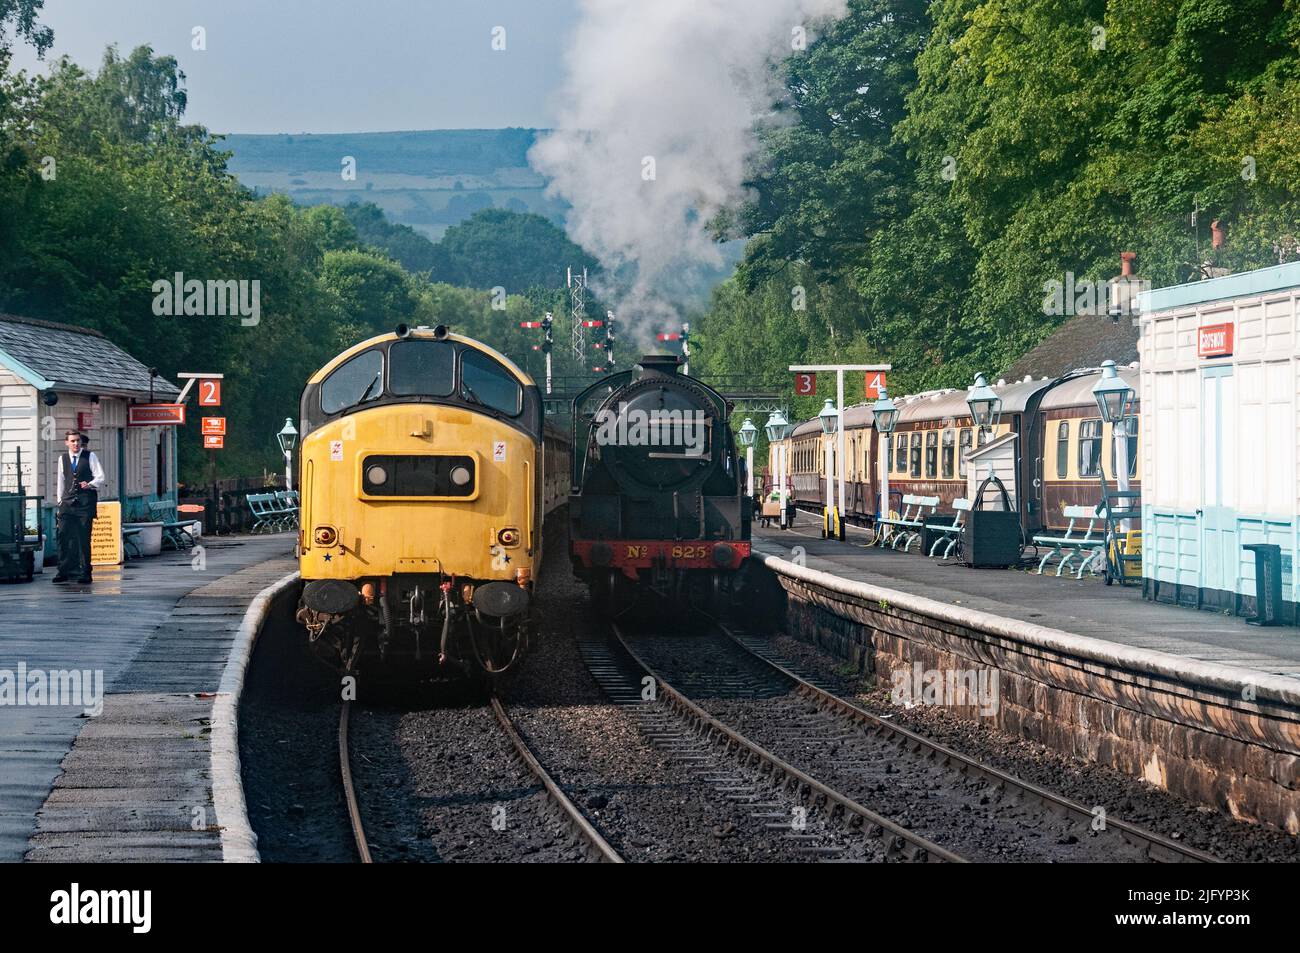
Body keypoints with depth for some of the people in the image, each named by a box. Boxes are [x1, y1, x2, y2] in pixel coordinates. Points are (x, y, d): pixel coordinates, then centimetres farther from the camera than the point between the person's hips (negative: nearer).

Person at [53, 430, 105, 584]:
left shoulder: (90, 457, 3)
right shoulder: (63, 458, 14)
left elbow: (100, 478, 0)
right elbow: (61, 481, 20)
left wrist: (90, 484, -19)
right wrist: (60, 500, 16)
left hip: (85, 502, -3)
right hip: (67, 502, 3)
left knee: (84, 538, -2)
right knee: (63, 535, -7)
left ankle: (85, 573, 3)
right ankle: (63, 571, -2)